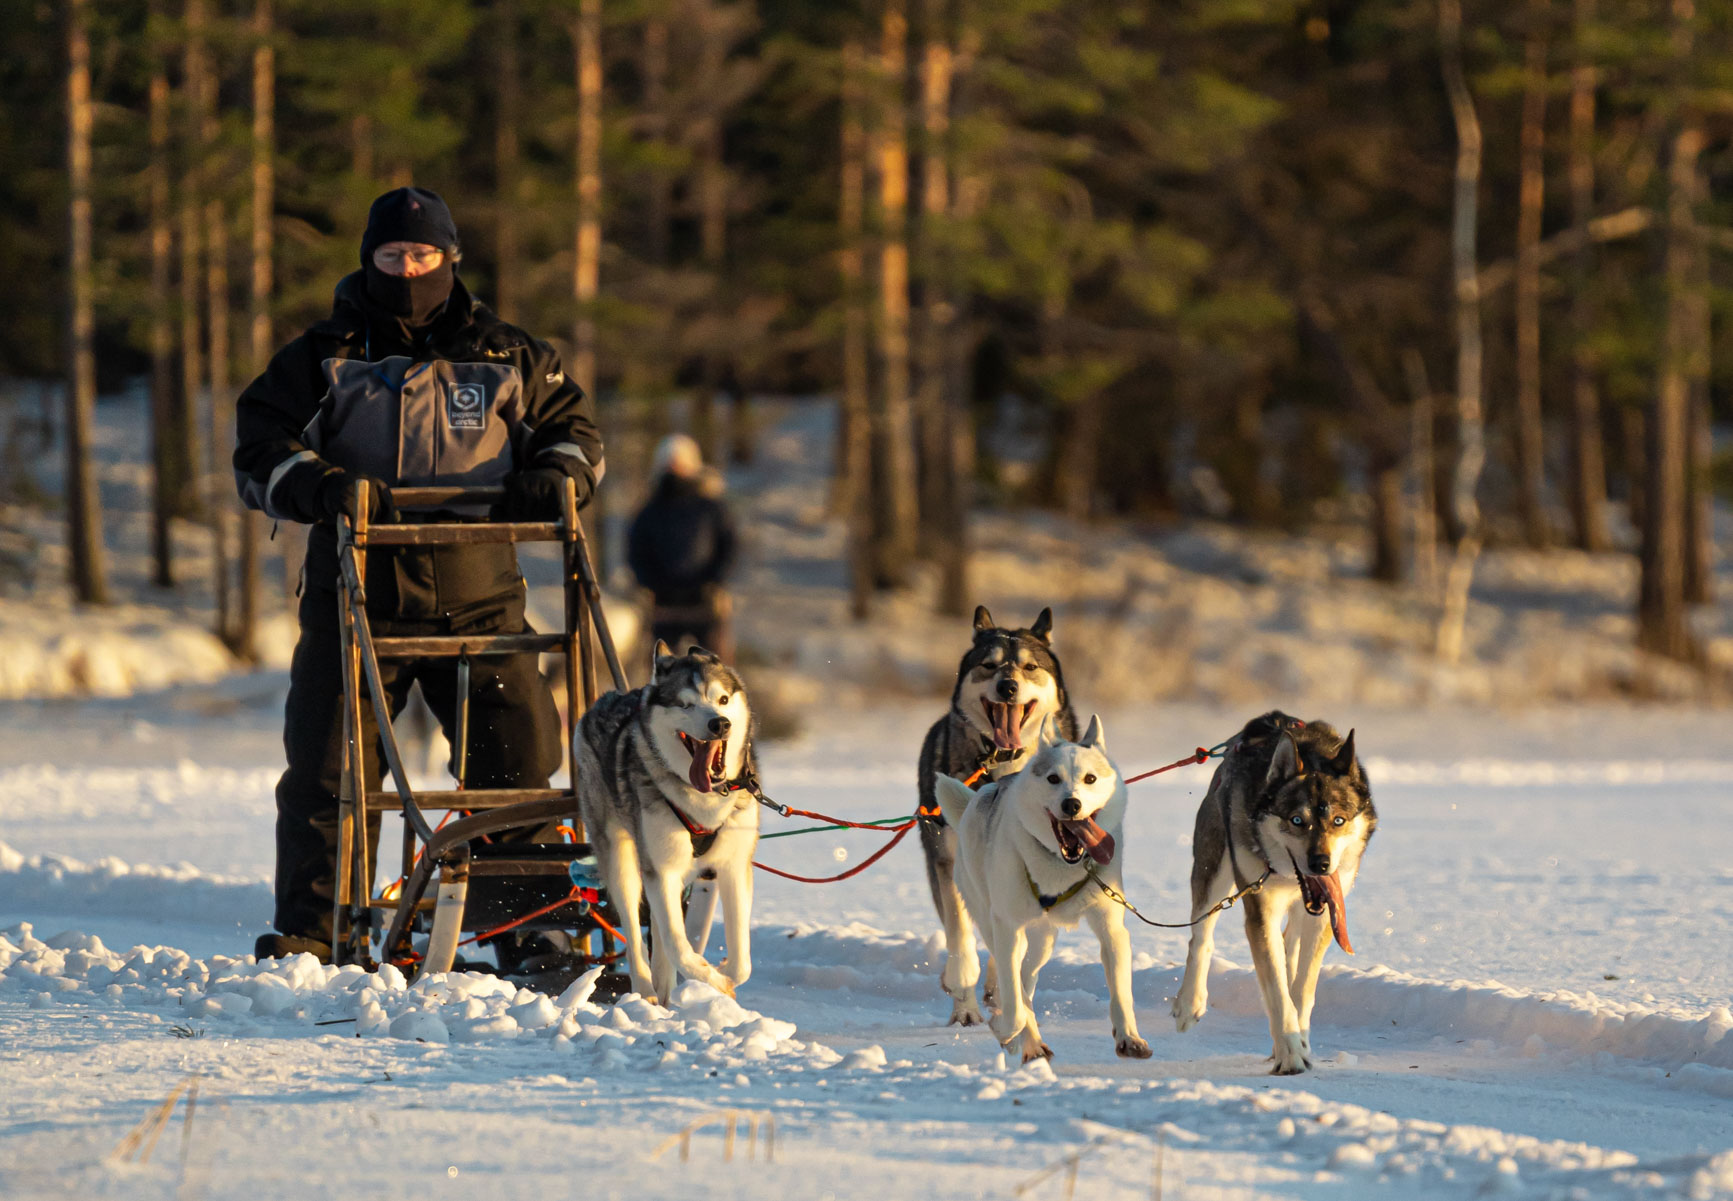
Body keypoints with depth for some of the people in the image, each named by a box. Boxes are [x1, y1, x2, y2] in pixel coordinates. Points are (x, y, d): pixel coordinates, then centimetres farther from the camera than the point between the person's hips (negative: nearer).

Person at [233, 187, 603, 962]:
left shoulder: (503, 359, 11)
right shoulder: (322, 360, 9)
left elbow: (573, 425, 16)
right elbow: (258, 456, 3)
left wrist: (557, 476, -6)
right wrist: (318, 486, -17)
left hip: (477, 600, 1)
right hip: (357, 600, -1)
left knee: (521, 754, -2)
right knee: (327, 765, -4)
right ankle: (310, 928, 4)